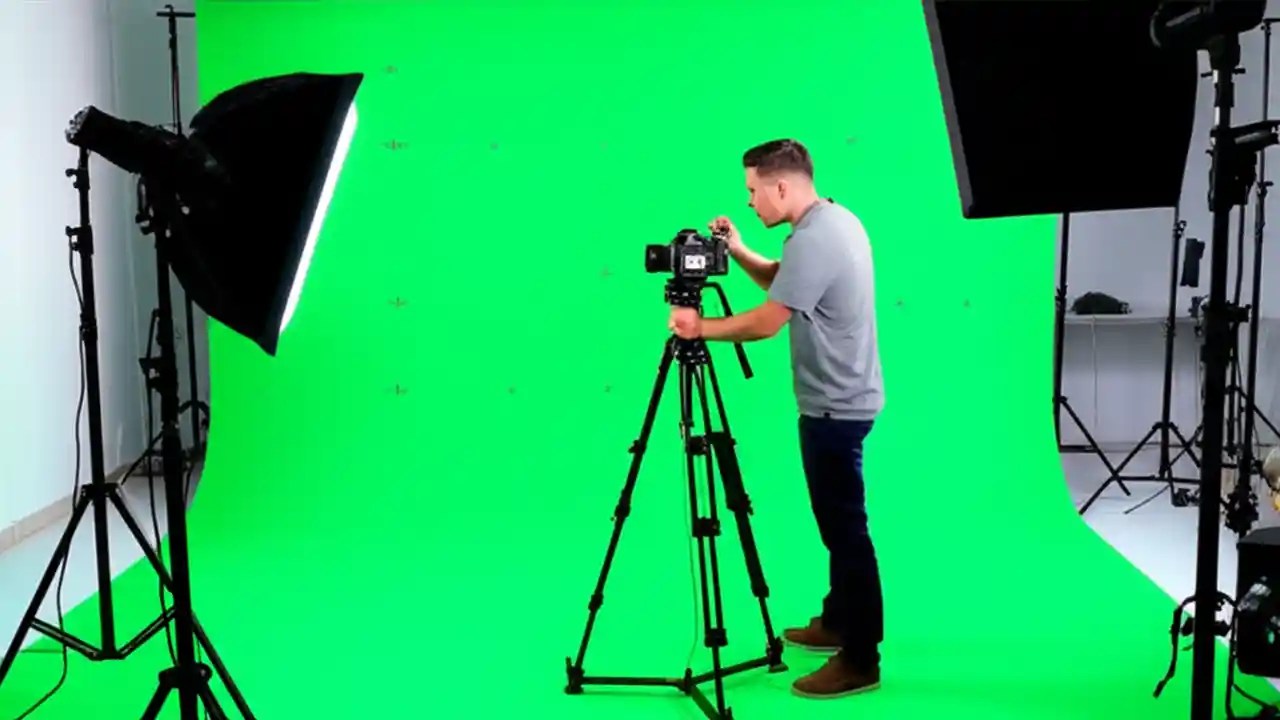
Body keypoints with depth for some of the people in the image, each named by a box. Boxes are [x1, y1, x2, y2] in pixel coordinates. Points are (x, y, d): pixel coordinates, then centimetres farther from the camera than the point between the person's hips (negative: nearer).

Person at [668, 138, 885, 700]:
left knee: (846, 529, -5)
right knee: (836, 521, 20)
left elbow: (768, 321, -23)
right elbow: (783, 282, 21)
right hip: (840, 400, 11)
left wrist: (701, 328, -10)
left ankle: (860, 660, 2)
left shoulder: (813, 239, -22)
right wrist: (741, 253, 8)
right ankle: (837, 622, 34)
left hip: (835, 407, -11)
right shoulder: (837, 221, 10)